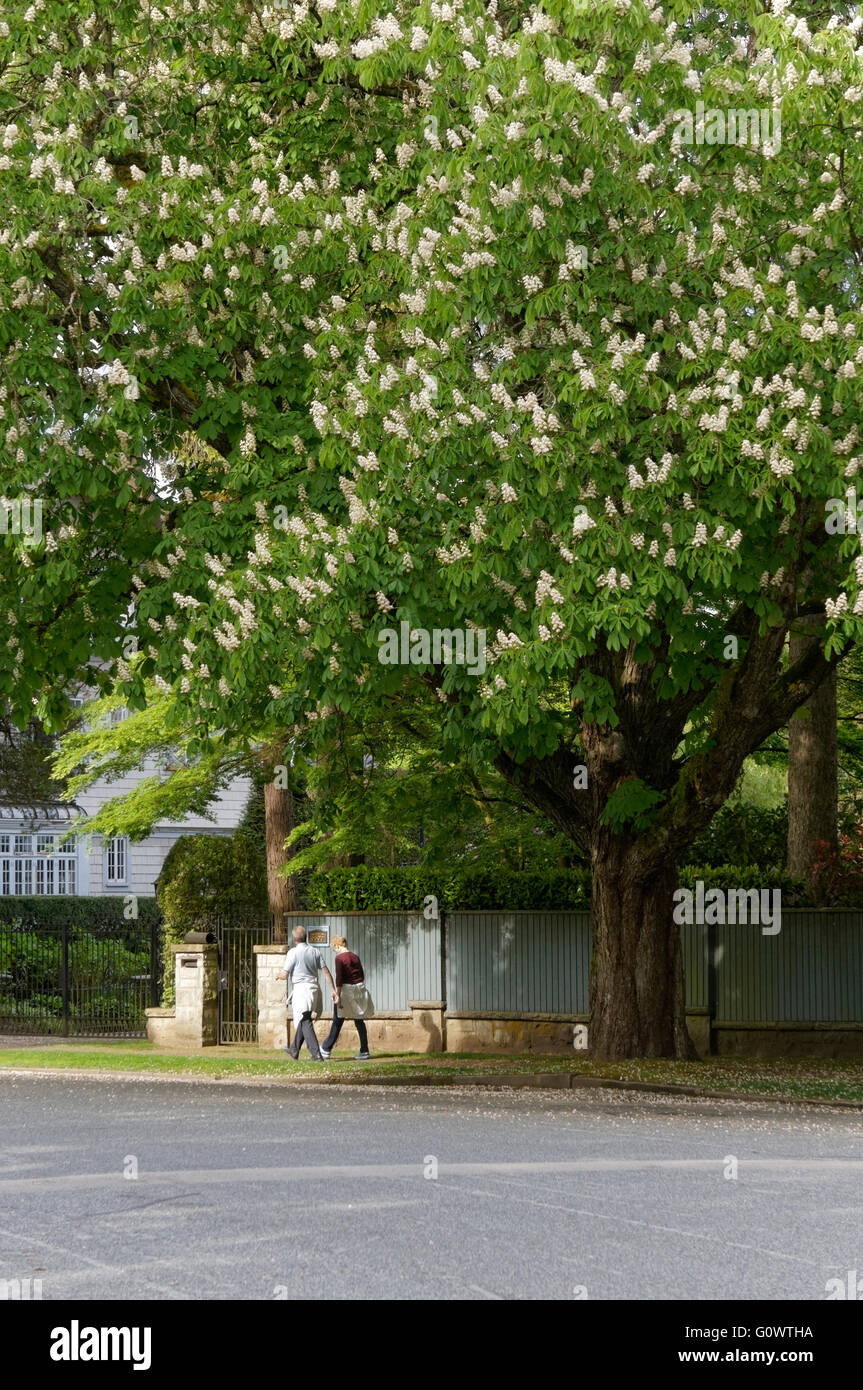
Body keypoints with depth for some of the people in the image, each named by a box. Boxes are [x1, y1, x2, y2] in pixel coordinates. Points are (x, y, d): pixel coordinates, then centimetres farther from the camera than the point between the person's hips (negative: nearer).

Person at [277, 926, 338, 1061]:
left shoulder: (293, 952, -10)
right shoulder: (315, 951, 7)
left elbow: (285, 975, -9)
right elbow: (326, 971, 4)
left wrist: (278, 974, 14)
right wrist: (333, 989, 6)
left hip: (301, 988, -7)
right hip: (314, 987, 7)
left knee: (305, 1022, -7)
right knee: (303, 1020, 20)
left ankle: (317, 1054, -17)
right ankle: (294, 1050, 34)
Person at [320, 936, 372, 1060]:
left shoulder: (339, 958, -10)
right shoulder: (355, 957, 9)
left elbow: (339, 978, -16)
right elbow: (362, 975, 14)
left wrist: (338, 995, -16)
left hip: (346, 989, -6)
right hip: (359, 989, 6)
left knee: (338, 1021, 2)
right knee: (359, 1021, 9)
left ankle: (326, 1050, 11)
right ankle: (364, 1051, 8)